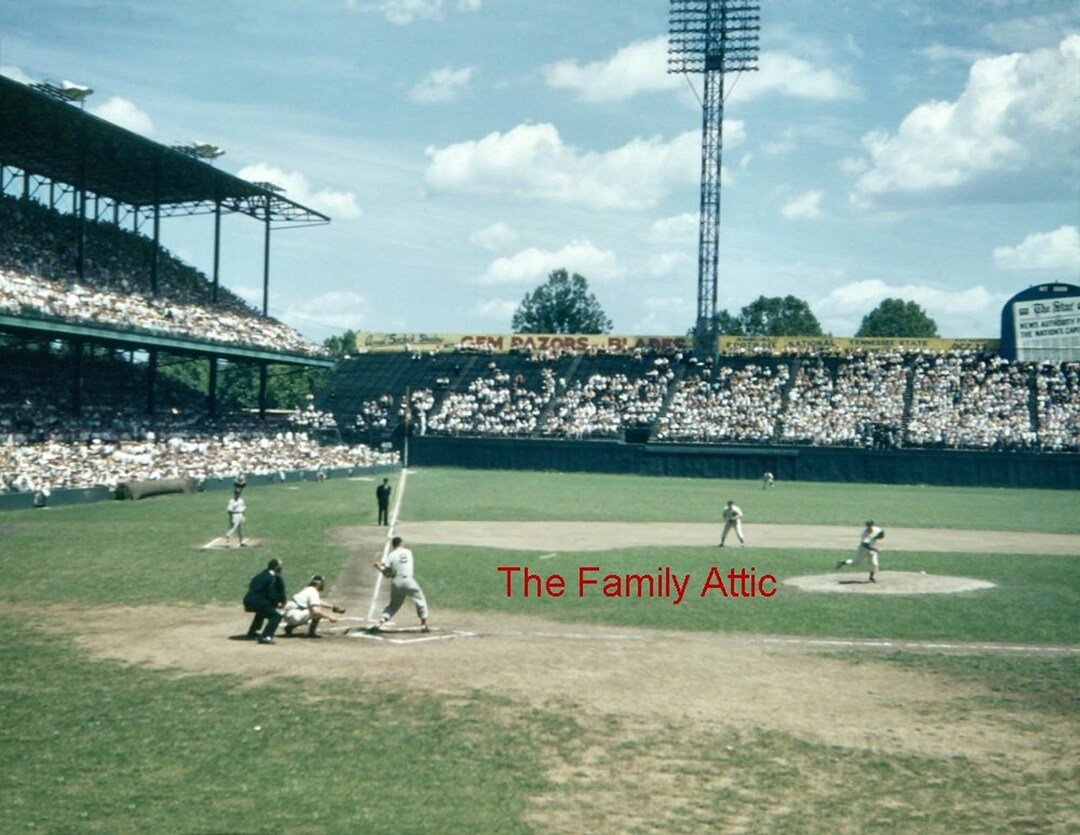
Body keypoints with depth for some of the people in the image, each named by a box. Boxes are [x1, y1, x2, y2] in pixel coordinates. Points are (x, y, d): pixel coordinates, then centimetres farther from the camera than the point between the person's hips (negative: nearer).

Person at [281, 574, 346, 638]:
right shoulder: (313, 592, -14)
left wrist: (333, 607, 26)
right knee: (319, 610, -17)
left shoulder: (308, 589, 17)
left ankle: (289, 627, 25)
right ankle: (312, 632, -7)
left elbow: (319, 602, 32)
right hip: (293, 615, -10)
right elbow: (316, 610, -27)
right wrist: (329, 617, -20)